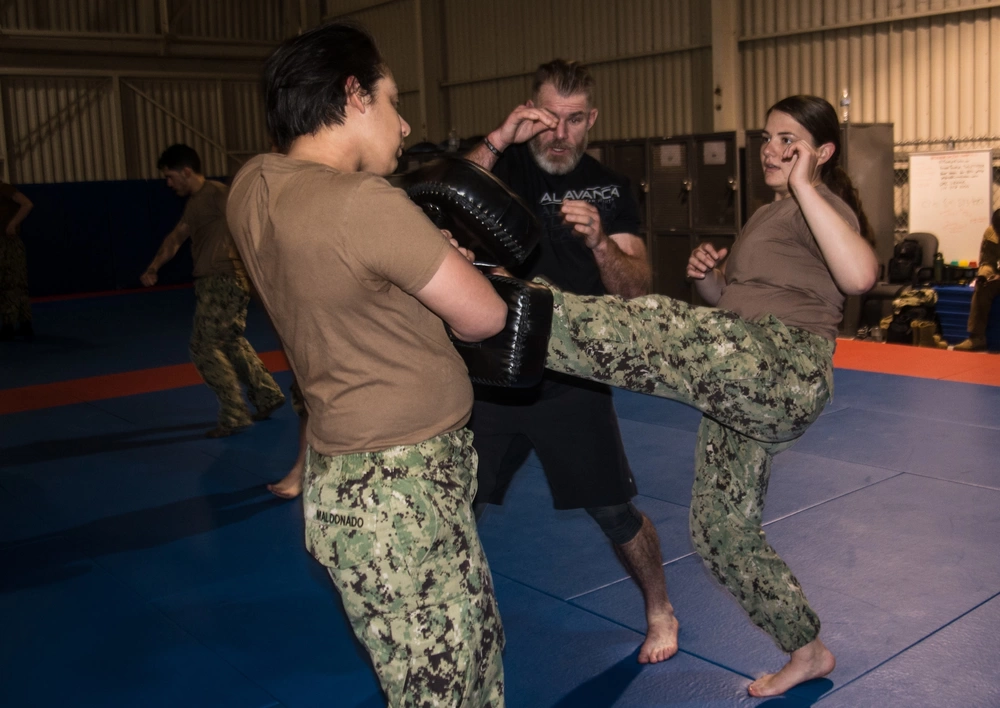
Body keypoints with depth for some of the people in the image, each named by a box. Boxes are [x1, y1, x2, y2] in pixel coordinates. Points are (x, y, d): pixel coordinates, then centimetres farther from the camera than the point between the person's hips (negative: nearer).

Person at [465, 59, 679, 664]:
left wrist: (598, 241, -23)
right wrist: (498, 141, -24)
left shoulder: (610, 189, 2)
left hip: (573, 380, 0)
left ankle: (660, 611, 32)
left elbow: (638, 289, -5)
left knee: (614, 510, 6)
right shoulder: (502, 164, 0)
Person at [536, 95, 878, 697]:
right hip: (743, 385, 10)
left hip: (785, 369, -10)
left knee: (646, 330, -30)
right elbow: (734, 303, 30)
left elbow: (858, 276, -24)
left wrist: (803, 186, -19)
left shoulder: (821, 204, -1)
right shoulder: (770, 215, 29)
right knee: (723, 530, 15)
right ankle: (808, 652, 30)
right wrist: (707, 275, 8)